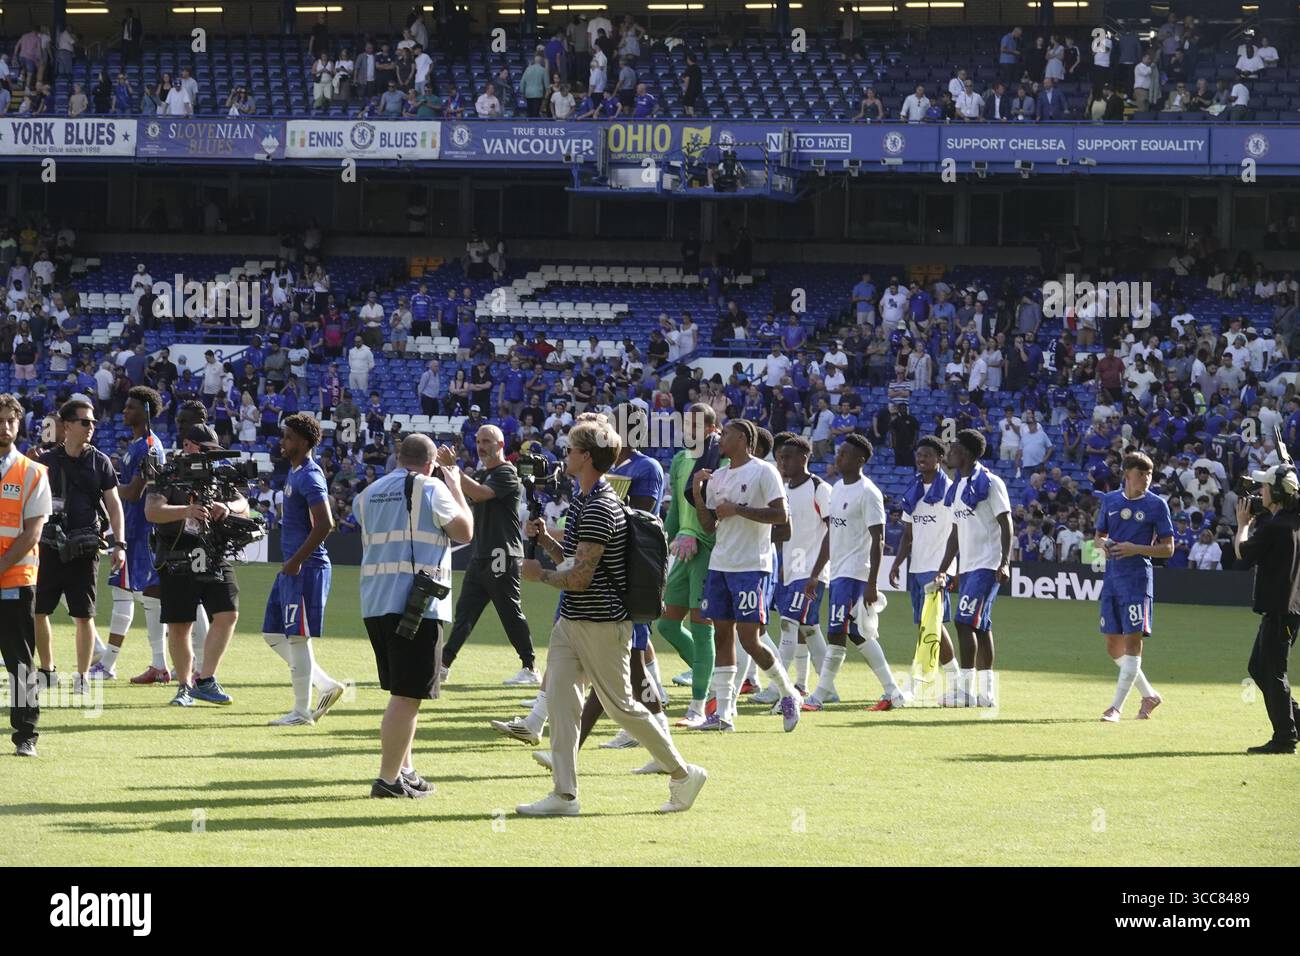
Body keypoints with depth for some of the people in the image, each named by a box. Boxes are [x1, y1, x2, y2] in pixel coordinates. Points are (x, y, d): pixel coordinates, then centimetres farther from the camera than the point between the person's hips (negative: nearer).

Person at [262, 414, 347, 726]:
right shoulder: (294, 472, 15)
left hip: (306, 568, -11)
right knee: (273, 633, 14)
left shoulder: (309, 476, -16)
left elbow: (325, 524, -25)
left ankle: (302, 711, 3)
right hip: (292, 568, 11)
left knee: (297, 638, -5)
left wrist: (297, 560, -21)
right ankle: (326, 686, 18)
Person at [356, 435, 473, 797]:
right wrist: (455, 486, 13)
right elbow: (464, 532, -1)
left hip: (374, 604, 7)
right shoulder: (430, 489, -4)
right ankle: (388, 779, -8)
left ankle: (404, 769, 26)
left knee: (401, 691, 20)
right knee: (407, 695, -5)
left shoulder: (369, 493, 16)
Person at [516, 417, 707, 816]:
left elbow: (579, 578, -23)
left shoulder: (599, 510, -21)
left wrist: (539, 574, -7)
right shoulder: (580, 500, 13)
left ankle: (682, 773, 15)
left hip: (601, 624, -10)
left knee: (620, 706, 0)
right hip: (572, 620, 10)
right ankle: (564, 794, 0)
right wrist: (546, 540, 6)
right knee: (561, 697, 1)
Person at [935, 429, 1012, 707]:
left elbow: (1006, 524, -13)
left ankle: (965, 689, -15)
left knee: (965, 621, -15)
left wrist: (1004, 562, -22)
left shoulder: (989, 483, -9)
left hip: (986, 566, -9)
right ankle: (986, 692, 12)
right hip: (967, 567, 9)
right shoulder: (956, 487, 16)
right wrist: (943, 570, 19)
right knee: (980, 626, 9)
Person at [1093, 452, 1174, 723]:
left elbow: (1168, 548, -3)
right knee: (1113, 644, 8)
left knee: (1133, 640, -10)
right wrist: (1103, 543, -4)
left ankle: (1116, 707, -9)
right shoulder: (1110, 500, 10)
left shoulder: (1156, 504, -3)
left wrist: (1135, 549, -17)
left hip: (1138, 579, -5)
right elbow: (1099, 536, 20)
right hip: (1112, 578, 5)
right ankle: (1149, 695, 24)